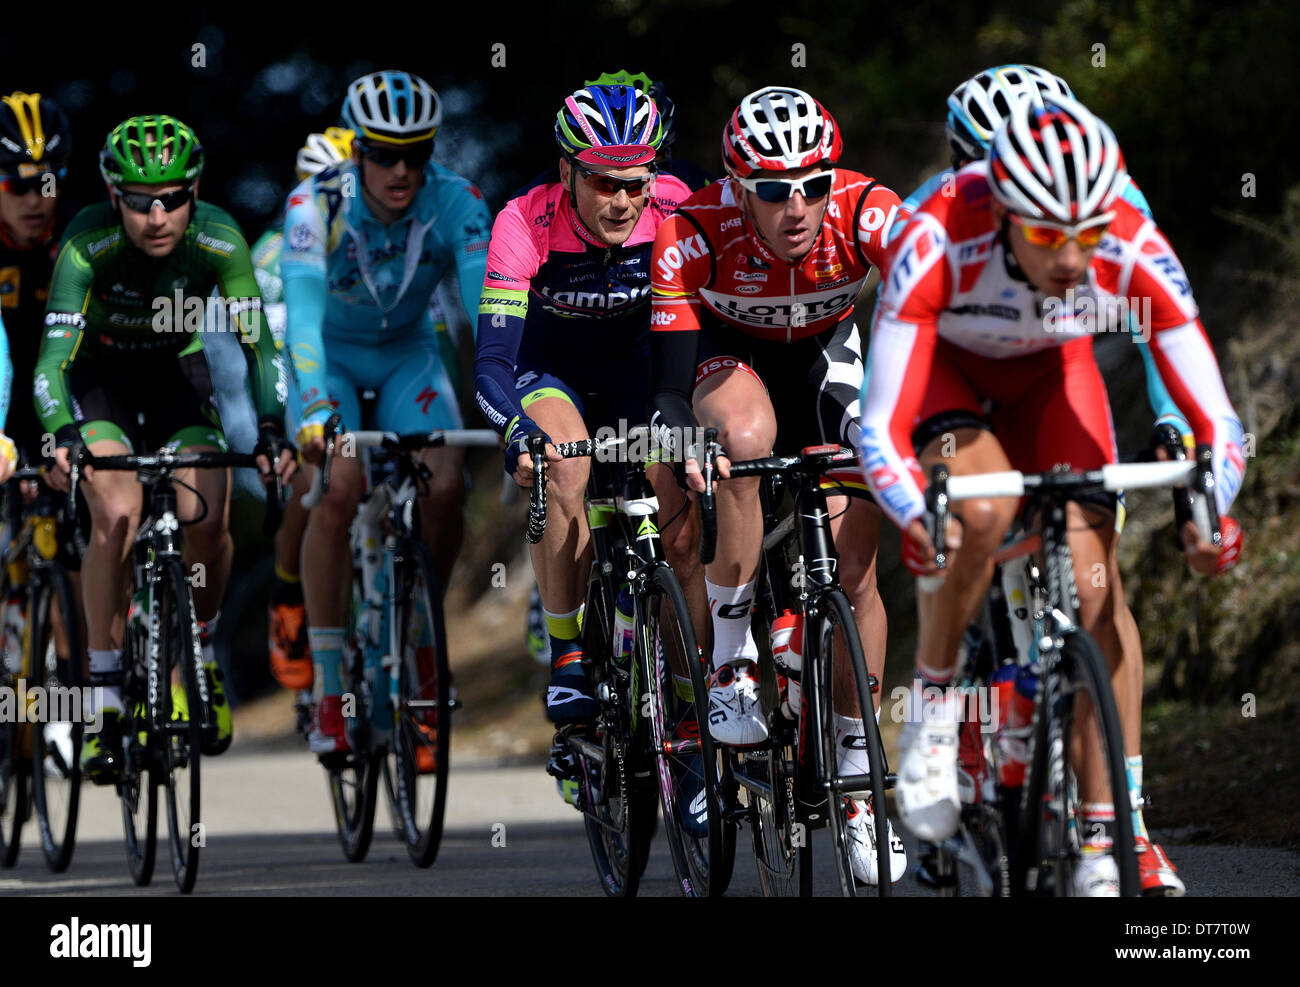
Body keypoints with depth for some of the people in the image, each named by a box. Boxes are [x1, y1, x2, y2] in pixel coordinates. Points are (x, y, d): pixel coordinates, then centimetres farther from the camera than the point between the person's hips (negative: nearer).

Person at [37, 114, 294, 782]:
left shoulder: (218, 240, -27)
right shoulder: (88, 244, -32)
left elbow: (258, 342, -26)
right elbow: (54, 355, -36)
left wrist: (272, 427, -42)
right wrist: (62, 436, -54)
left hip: (175, 369, 2)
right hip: (99, 371, -2)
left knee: (207, 516, -17)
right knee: (117, 513, -25)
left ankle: (201, 653, 11)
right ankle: (105, 697, -15)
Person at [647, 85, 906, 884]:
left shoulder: (869, 214, -32)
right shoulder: (694, 234, -33)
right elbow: (671, 383, -33)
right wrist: (684, 442, -54)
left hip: (827, 353, 2)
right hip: (729, 353, -1)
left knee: (854, 570, -8)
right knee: (745, 433, -37)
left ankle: (856, 769, 8)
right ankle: (733, 660, -22)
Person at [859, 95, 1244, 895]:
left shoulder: (1136, 253, -33)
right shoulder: (937, 243, -39)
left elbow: (1214, 421, -29)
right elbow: (881, 425, -38)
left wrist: (1209, 513, -48)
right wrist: (914, 517, -56)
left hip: (1050, 372, 2)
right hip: (943, 364, -2)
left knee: (1091, 588, -13)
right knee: (982, 513, -32)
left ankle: (1103, 848, -6)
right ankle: (933, 706, -7)